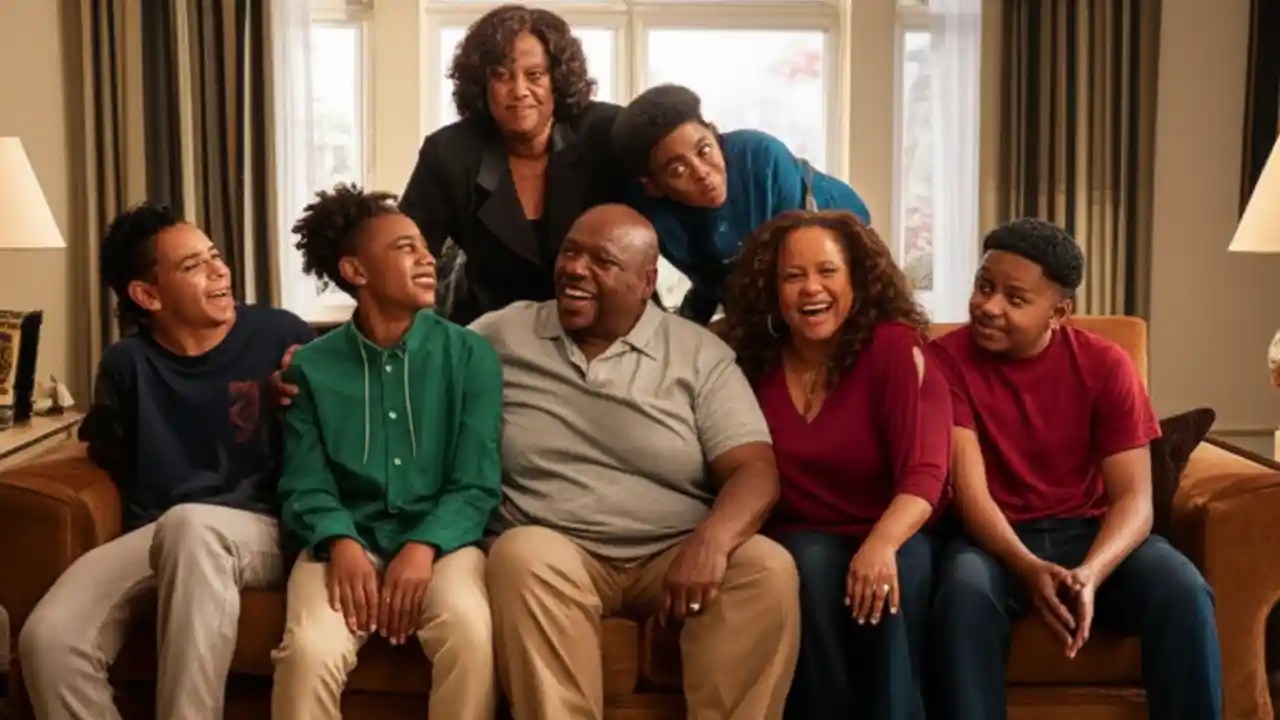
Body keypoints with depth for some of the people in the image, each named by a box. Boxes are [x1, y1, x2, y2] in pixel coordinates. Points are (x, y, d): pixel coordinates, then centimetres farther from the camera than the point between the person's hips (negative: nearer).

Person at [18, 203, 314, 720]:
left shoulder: (279, 334, 1)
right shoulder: (126, 364, 8)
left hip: (261, 529, -3)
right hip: (154, 535, 3)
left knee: (191, 525, -40)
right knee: (47, 638, -25)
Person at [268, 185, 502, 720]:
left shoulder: (470, 356, 3)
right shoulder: (312, 367, 5)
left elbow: (475, 485, -2)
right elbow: (305, 486, 1)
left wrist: (423, 548, -20)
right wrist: (342, 543, -20)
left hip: (440, 538, 0)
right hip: (346, 541, 0)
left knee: (470, 633, -31)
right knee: (309, 651, -28)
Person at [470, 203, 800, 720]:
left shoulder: (700, 354, 4)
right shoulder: (501, 336, 7)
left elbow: (754, 470, -4)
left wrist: (710, 542, -26)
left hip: (676, 555, 1)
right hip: (555, 552, 0)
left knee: (767, 569, -28)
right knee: (523, 556, -34)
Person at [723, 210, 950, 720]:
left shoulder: (894, 347, -11)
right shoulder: (753, 361, -2)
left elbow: (924, 472, -21)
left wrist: (882, 542, -40)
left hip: (887, 540, -1)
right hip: (798, 548, 2)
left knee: (898, 566, -34)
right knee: (812, 560, -32)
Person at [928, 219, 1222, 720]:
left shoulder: (1104, 364, -5)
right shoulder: (948, 358, -10)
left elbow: (1134, 499, -10)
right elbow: (970, 488, -17)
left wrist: (1089, 574, -31)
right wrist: (1027, 568, -35)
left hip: (1091, 532, 2)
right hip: (997, 539, -1)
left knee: (1183, 593, -27)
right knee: (965, 589, -35)